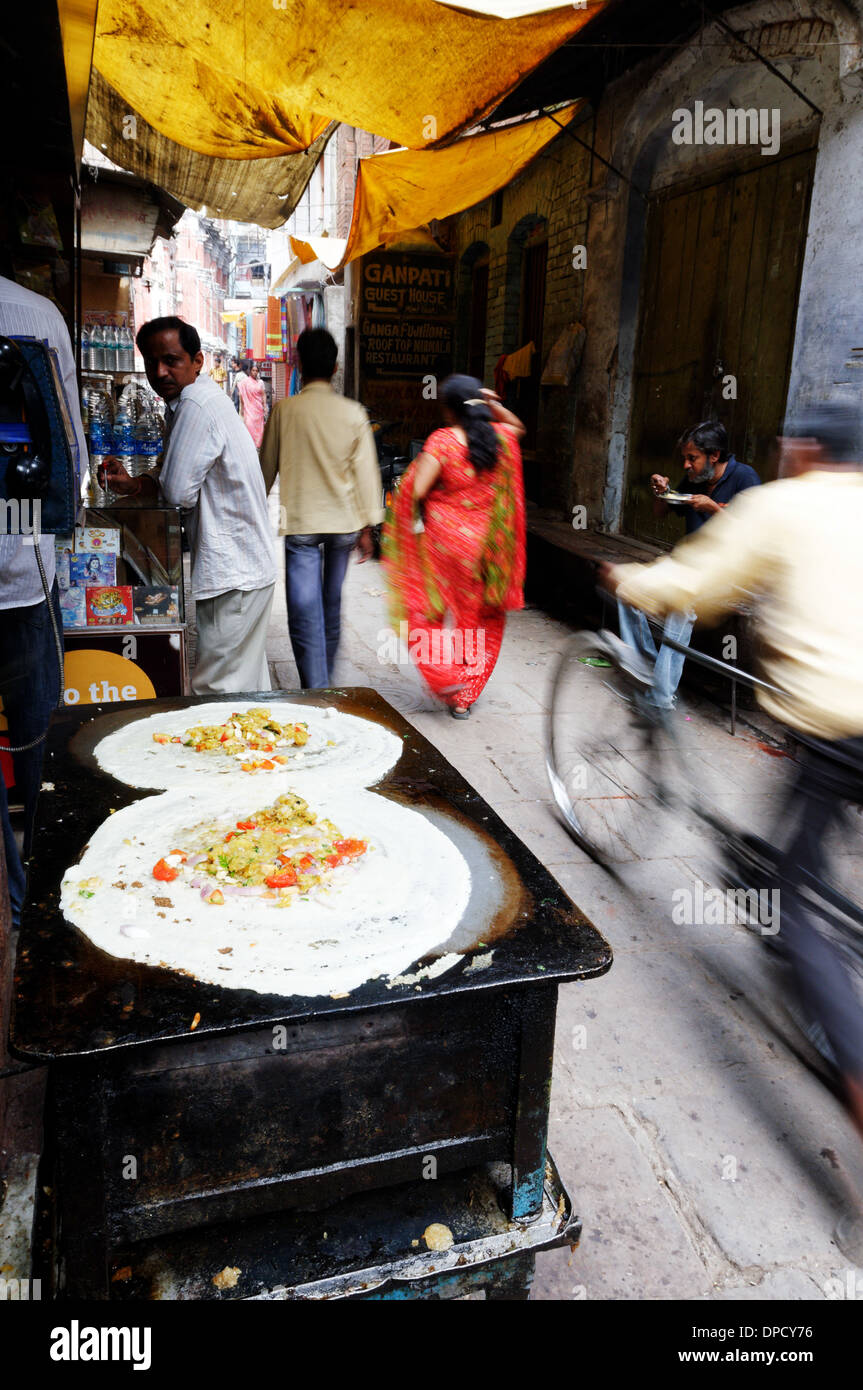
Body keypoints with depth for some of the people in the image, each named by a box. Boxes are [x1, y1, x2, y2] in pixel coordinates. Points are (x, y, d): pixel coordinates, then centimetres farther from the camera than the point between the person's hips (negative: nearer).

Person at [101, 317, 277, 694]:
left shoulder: (196, 405, -17)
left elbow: (178, 492, -19)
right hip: (247, 567, 10)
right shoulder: (192, 401, 16)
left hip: (232, 576, -10)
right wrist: (134, 484, 6)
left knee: (213, 692, -3)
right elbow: (187, 485, 19)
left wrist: (140, 485, 2)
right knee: (247, 688, 18)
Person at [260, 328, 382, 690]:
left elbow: (267, 467, 4)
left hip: (301, 524, -3)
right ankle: (326, 680, 36)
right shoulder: (354, 413, -3)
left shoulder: (283, 410, -6)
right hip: (343, 523, 3)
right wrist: (366, 527, 6)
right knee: (332, 606, 19)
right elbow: (366, 473, -1)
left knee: (305, 613, -1)